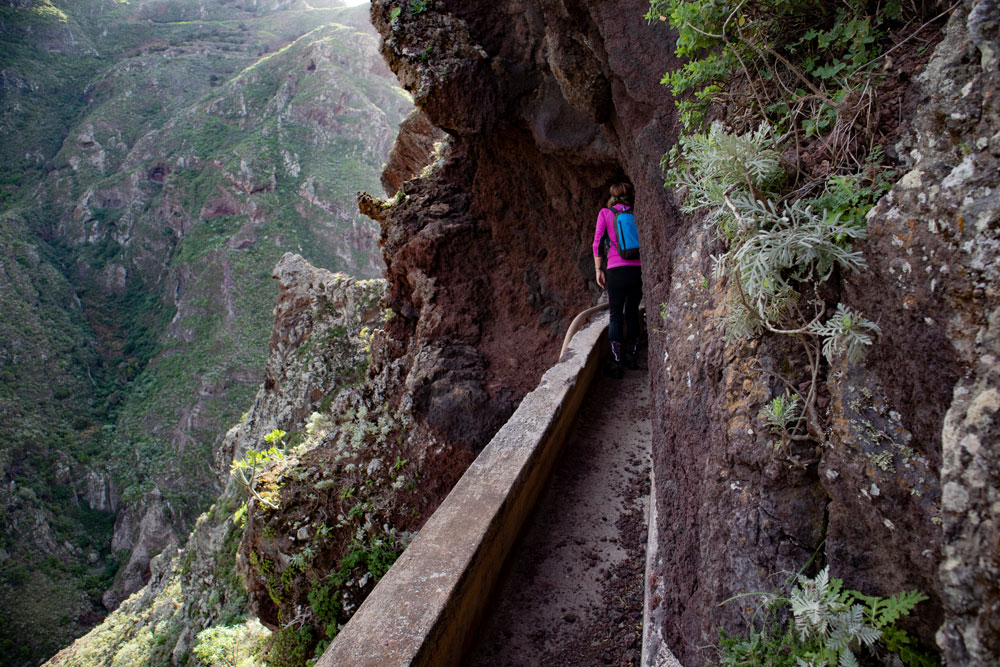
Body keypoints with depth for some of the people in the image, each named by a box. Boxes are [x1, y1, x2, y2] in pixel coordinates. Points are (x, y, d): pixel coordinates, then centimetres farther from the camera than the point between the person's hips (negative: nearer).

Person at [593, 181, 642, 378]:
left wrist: (598, 269, 3)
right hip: (639, 270, 3)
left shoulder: (605, 213, 4)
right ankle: (631, 358, 24)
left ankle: (616, 364, 0)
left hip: (617, 270, -3)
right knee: (632, 313, 16)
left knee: (616, 316, 3)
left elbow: (598, 242, -2)